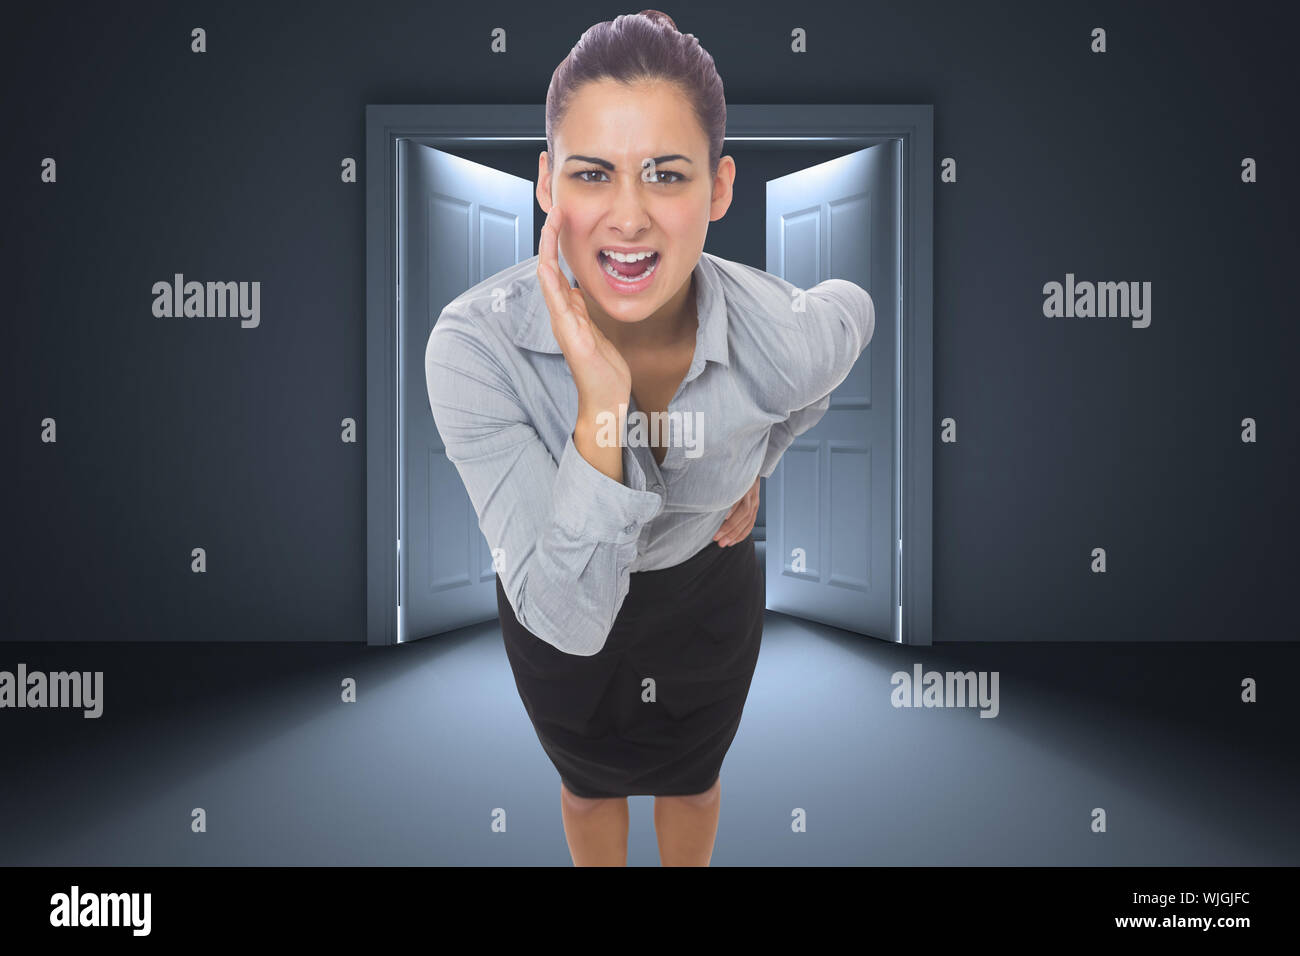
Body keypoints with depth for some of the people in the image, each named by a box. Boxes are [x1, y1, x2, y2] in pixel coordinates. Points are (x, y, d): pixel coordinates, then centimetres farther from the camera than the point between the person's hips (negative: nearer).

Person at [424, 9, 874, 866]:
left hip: (709, 593, 1)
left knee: (692, 778, 31)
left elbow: (853, 311, -6)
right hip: (558, 615, -1)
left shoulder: (782, 339, -34)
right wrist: (599, 402, -50)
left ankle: (688, 870, 65)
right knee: (589, 783, 30)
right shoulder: (475, 346, -38)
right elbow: (566, 616, -39)